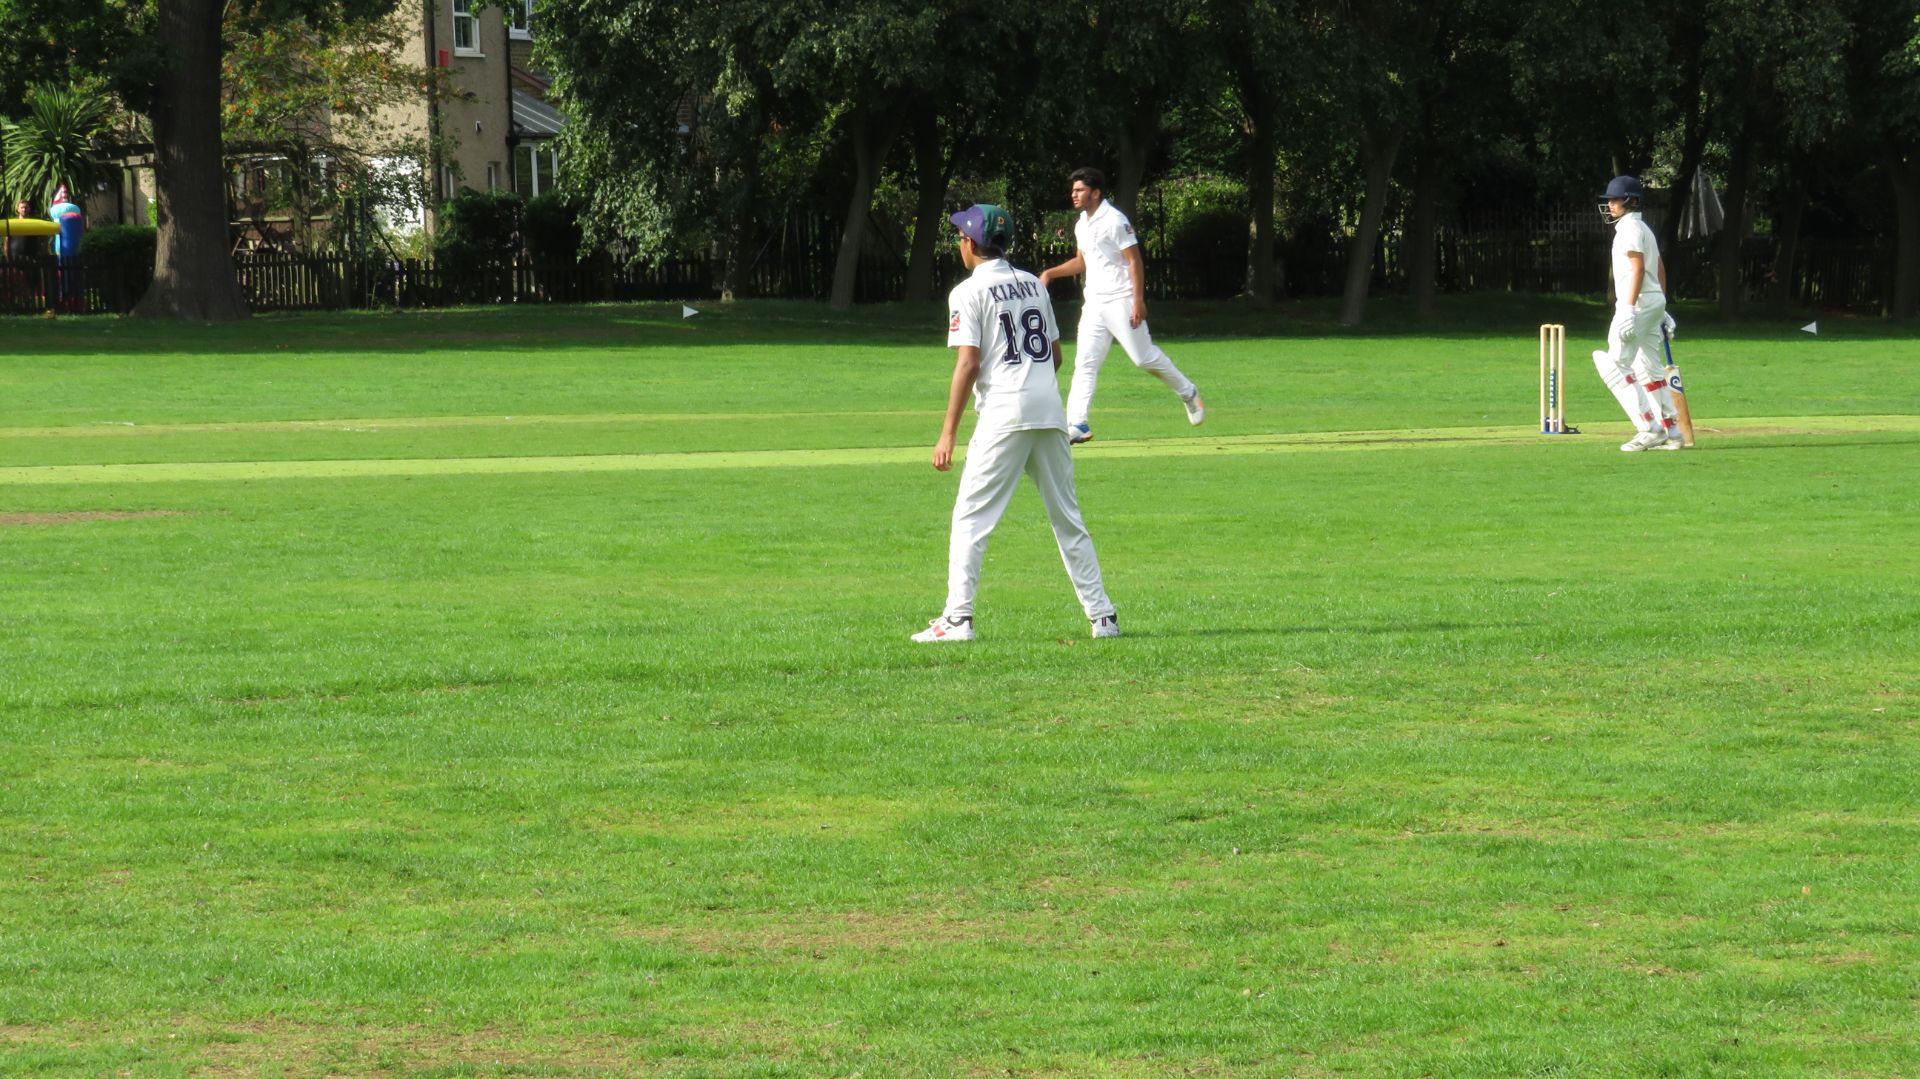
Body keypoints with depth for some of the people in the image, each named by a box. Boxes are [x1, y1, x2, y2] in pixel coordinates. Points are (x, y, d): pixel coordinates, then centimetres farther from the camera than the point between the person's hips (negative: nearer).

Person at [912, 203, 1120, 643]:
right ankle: (1102, 615, 9)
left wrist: (948, 433, -11)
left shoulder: (969, 292, -3)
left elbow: (968, 363, -11)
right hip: (1050, 409, 6)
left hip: (1004, 410, -6)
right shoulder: (1034, 285, 16)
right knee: (1067, 517, 11)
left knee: (971, 517, -3)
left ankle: (958, 618, -11)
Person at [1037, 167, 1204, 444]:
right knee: (1085, 361, -1)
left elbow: (1135, 260, -15)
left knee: (1143, 356, -3)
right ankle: (1078, 423, -5)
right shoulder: (1081, 225, 13)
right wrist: (1051, 273, 14)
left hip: (1120, 300, -8)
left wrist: (1138, 301, -21)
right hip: (1094, 304, 8)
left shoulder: (1114, 221, -13)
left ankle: (1189, 395, 18)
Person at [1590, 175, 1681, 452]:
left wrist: (1629, 309, -26)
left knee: (1616, 365, -10)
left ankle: (1649, 428, -17)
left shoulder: (1630, 228, -11)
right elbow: (1660, 268, 22)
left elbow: (1638, 267, -21)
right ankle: (1670, 433, 11)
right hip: (1655, 302, 10)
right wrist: (1662, 310, 23)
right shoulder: (1643, 228, 20)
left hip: (1639, 303, -10)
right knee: (1649, 367, 13)